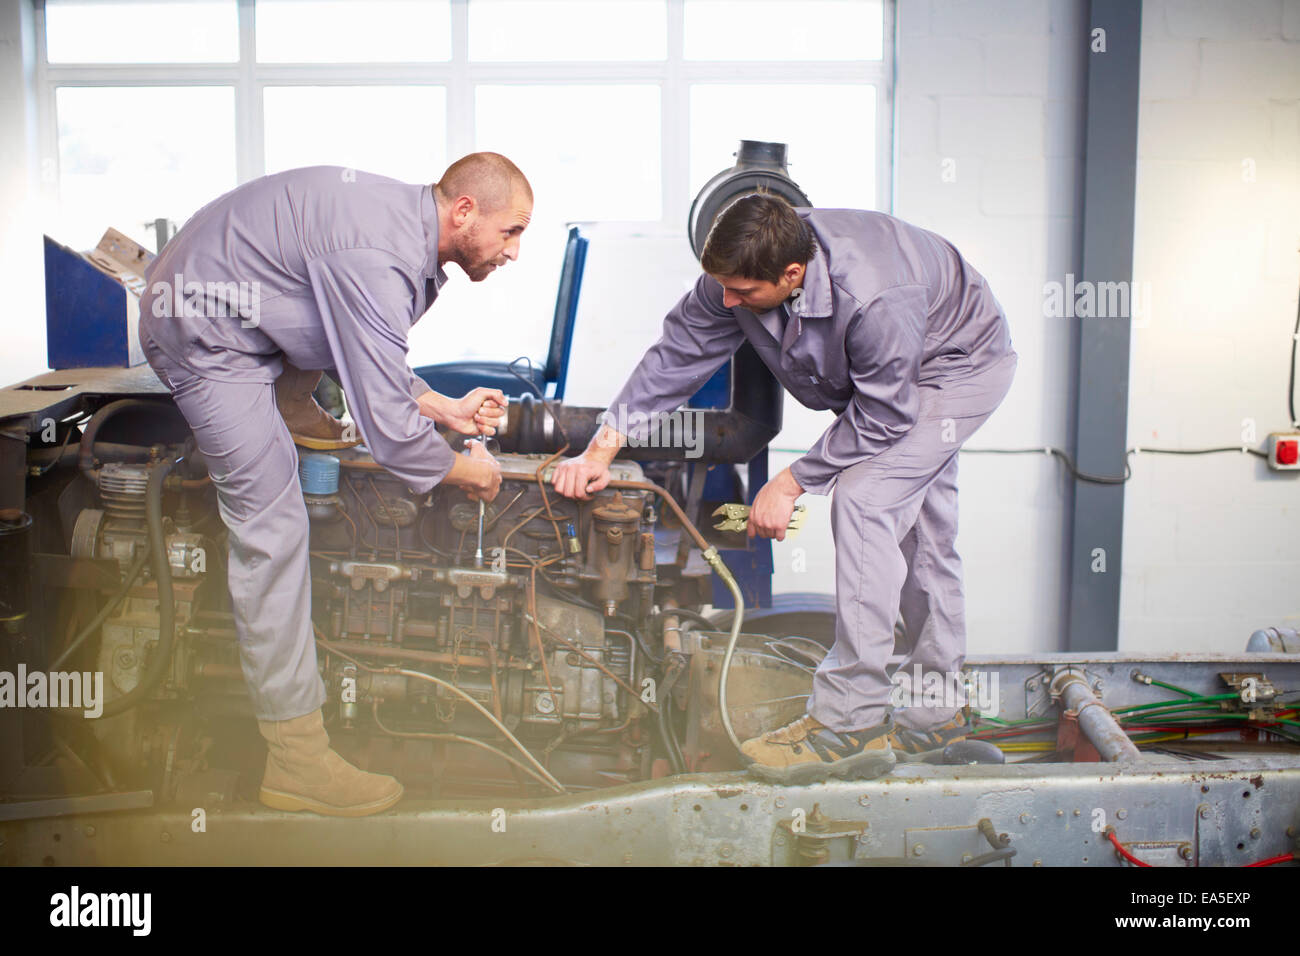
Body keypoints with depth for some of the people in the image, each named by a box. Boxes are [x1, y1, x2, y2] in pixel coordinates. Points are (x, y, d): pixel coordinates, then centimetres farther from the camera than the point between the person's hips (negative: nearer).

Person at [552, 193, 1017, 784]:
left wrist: (790, 484, -25)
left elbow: (880, 418, -31)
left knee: (863, 499, -22)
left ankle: (847, 724, -18)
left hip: (962, 365, -8)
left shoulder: (874, 299, -42)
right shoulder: (737, 275, -21)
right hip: (881, 383, 8)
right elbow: (676, 355, -12)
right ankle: (935, 715, 25)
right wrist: (601, 450, -17)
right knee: (918, 528, 12)